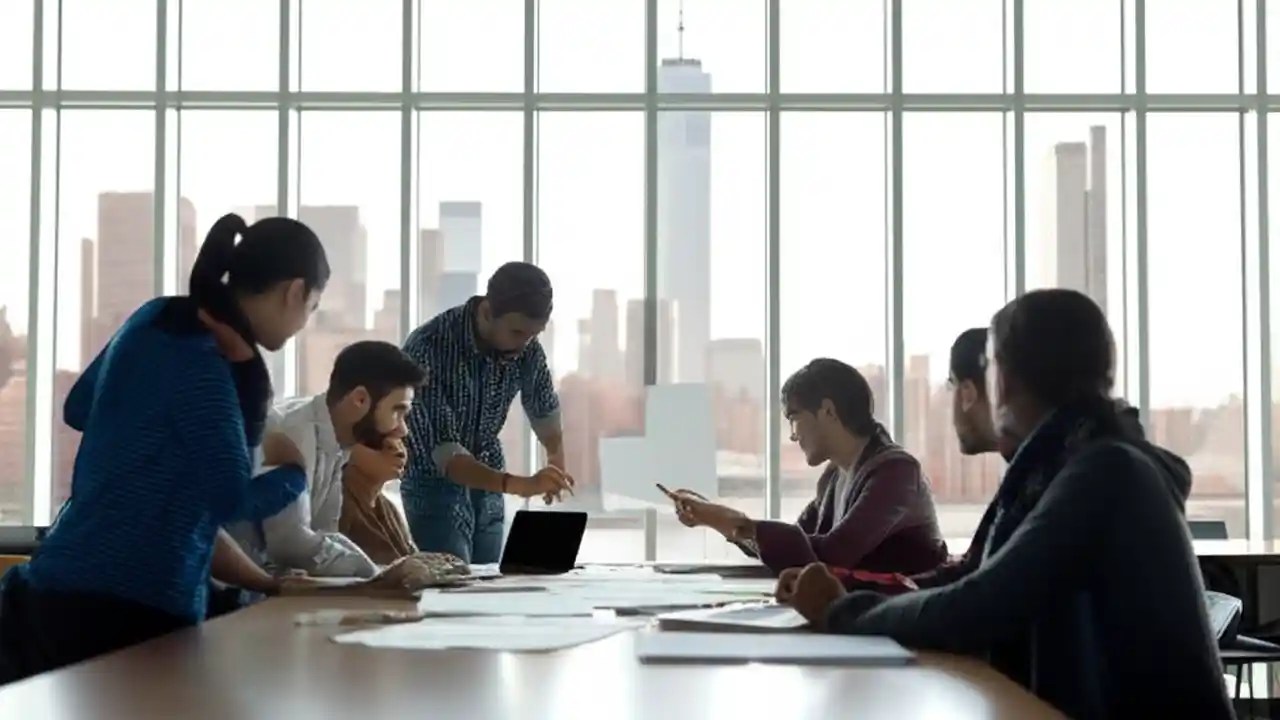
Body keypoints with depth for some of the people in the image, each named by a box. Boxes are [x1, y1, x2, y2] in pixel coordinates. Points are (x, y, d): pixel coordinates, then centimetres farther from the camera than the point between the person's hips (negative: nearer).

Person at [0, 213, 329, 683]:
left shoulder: (158, 319, 8)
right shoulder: (199, 367, -17)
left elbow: (78, 409, 23)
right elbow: (233, 500, -19)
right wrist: (294, 472, 0)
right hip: (122, 608, -9)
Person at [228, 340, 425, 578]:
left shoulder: (333, 442, 2)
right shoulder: (295, 432, -22)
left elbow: (323, 532, 5)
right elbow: (289, 541, -27)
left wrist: (383, 570, -9)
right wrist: (378, 573, -19)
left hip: (269, 569, 7)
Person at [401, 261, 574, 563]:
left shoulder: (527, 348, -10)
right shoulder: (429, 348, -28)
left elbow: (545, 412, 8)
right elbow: (445, 455, -33)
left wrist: (557, 466, -11)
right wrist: (520, 485, -46)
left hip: (487, 487, 5)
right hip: (436, 486, -5)